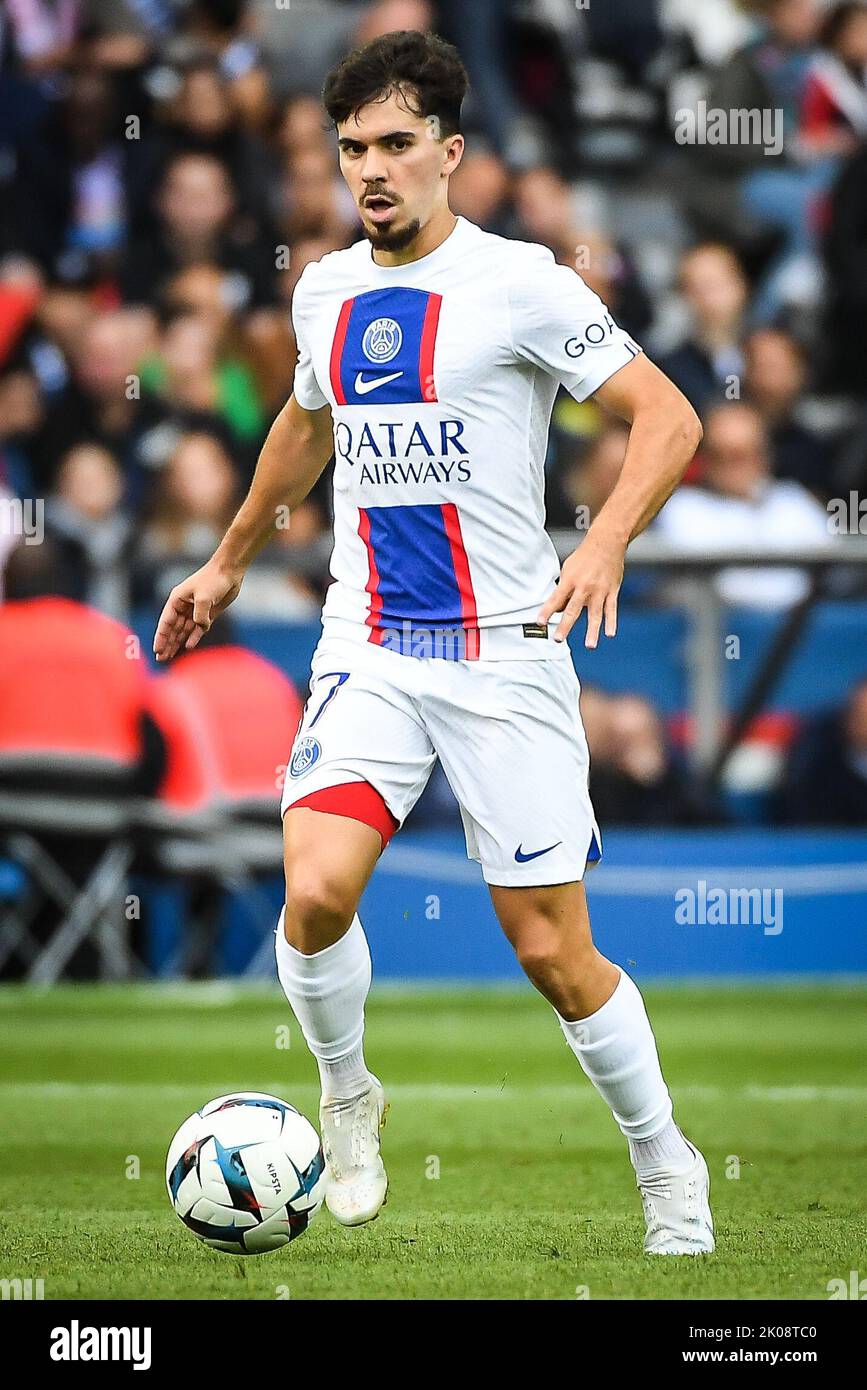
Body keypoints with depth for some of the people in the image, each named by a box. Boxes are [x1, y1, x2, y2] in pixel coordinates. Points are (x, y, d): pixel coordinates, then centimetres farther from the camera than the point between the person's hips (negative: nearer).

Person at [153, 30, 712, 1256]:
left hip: (505, 651, -3)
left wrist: (606, 543, -25)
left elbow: (668, 418, -9)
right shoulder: (326, 292, 9)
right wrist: (229, 560, 35)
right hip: (370, 650, 3)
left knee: (553, 951, -1)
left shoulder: (519, 283, -8)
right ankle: (348, 1098, 8)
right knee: (316, 890, -20)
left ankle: (667, 1171, 21)